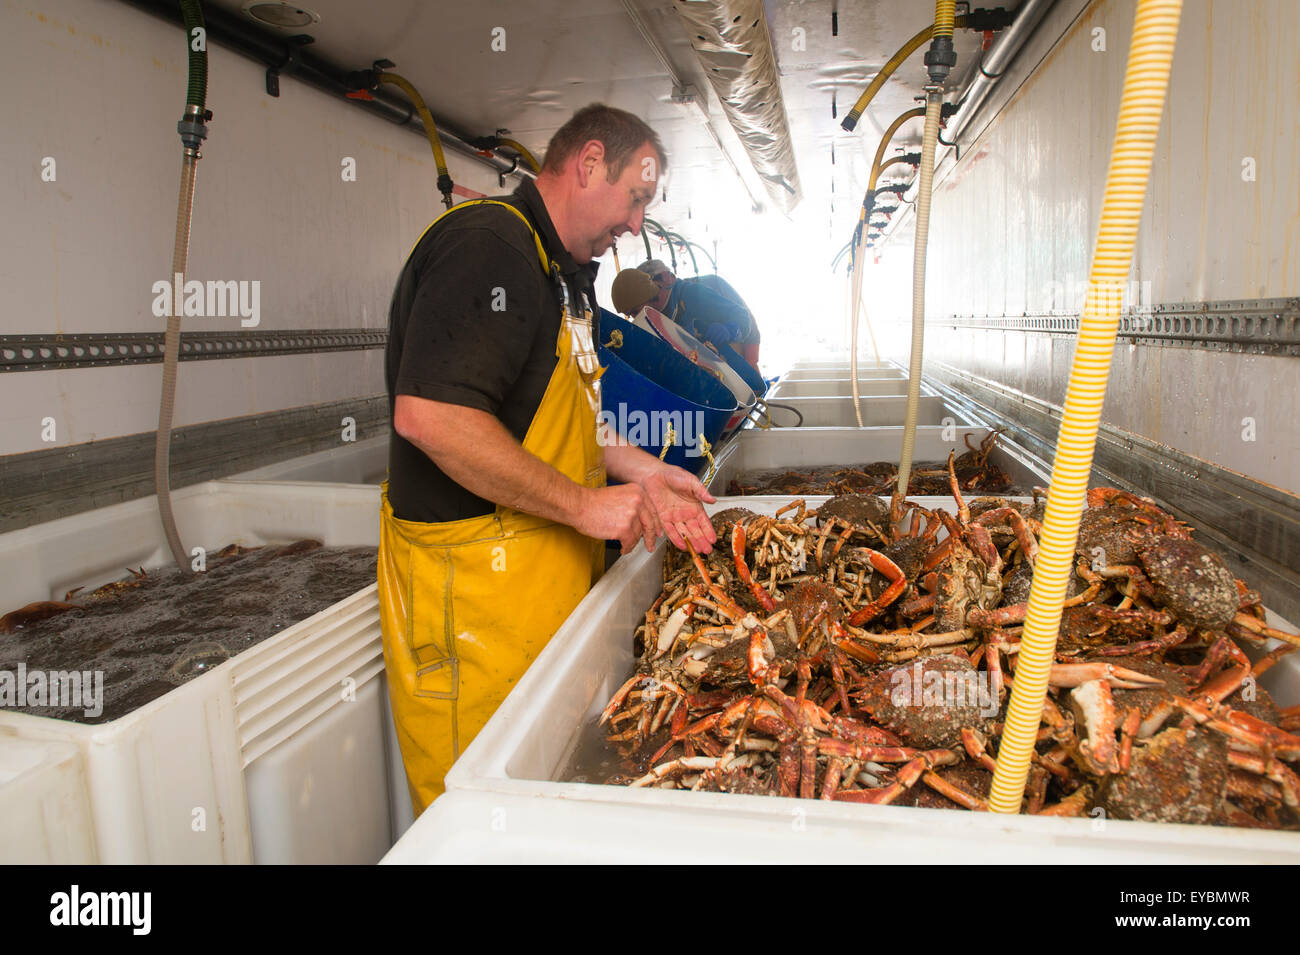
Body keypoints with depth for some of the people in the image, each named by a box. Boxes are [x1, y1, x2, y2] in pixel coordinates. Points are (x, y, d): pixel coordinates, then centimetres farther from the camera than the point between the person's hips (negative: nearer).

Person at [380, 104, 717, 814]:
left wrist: (642, 472, 13)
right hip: (475, 586, -10)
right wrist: (584, 503, -22)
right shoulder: (486, 244, -16)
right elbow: (429, 415, -28)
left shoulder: (557, 270, 18)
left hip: (547, 568, 10)